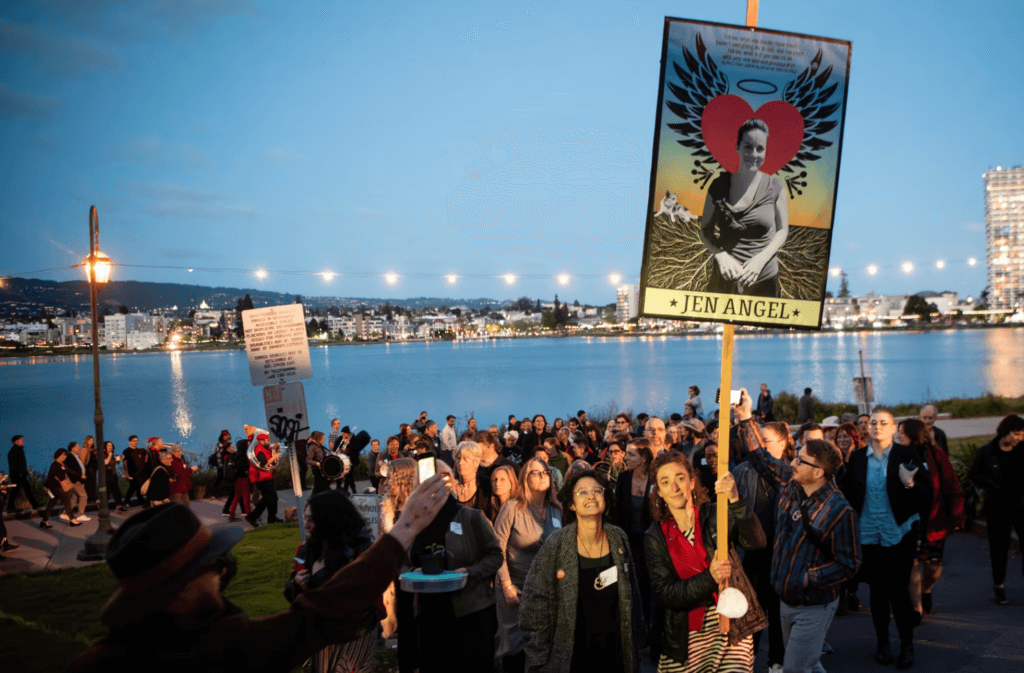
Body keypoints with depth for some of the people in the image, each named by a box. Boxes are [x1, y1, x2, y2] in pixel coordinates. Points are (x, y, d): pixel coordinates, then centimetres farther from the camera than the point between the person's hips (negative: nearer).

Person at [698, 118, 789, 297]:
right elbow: (705, 230, 6)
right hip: (724, 279, 1)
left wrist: (761, 259, -13)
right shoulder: (719, 185, 0)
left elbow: (782, 230, 3)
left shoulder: (774, 186, -2)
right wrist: (720, 254, -13)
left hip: (763, 280, -1)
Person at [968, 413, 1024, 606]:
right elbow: (974, 474, 1)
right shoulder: (987, 452, -3)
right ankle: (999, 586, 21)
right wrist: (993, 487, -11)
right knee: (999, 547, 8)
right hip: (997, 507, -1)